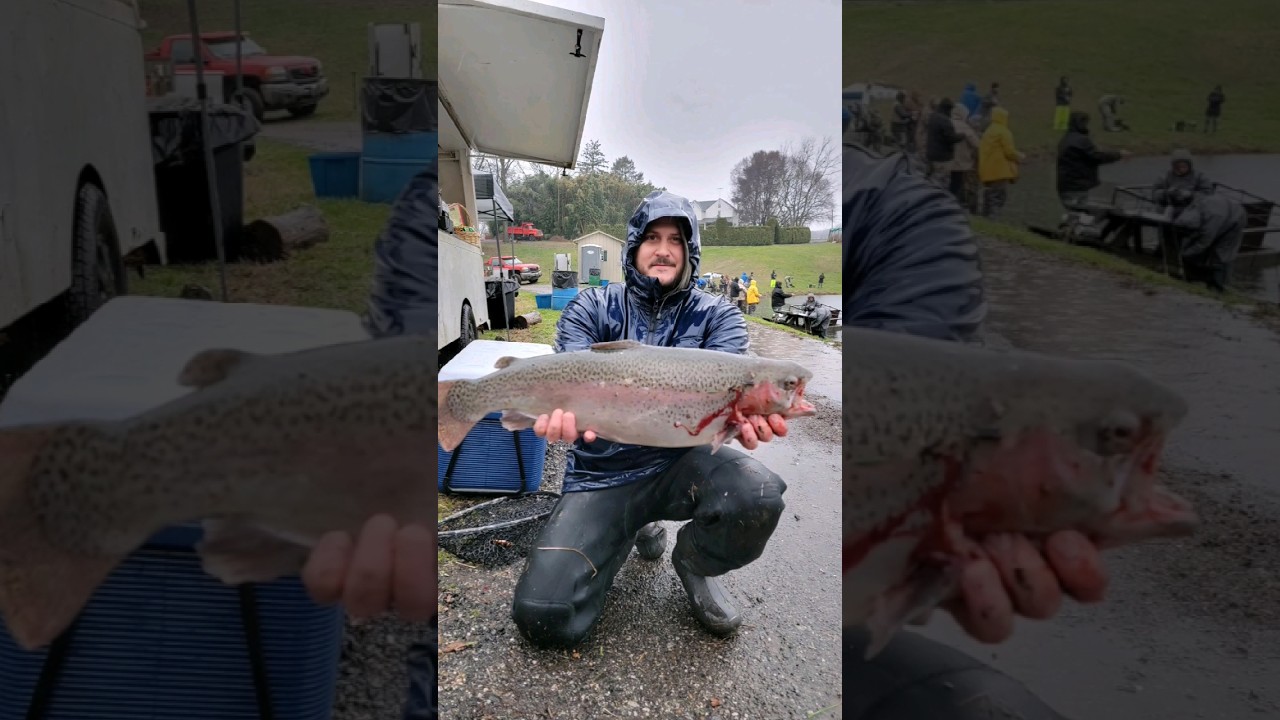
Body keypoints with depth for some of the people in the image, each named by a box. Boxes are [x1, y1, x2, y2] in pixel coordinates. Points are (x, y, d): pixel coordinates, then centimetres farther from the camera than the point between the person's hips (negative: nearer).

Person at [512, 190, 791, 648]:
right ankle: (641, 526, 16)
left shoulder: (717, 317, 2)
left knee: (757, 497, -35)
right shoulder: (590, 309, 2)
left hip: (680, 461, 0)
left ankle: (694, 562, 3)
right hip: (601, 473, 1)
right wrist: (566, 409, -38)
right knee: (543, 619, -15)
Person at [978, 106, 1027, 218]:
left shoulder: (988, 132, 18)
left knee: (989, 198, 12)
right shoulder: (1003, 132, -9)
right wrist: (1021, 157, 6)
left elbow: (981, 150, 18)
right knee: (1000, 197, -9)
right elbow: (1009, 152, -13)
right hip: (1000, 172, -9)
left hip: (987, 171, 9)